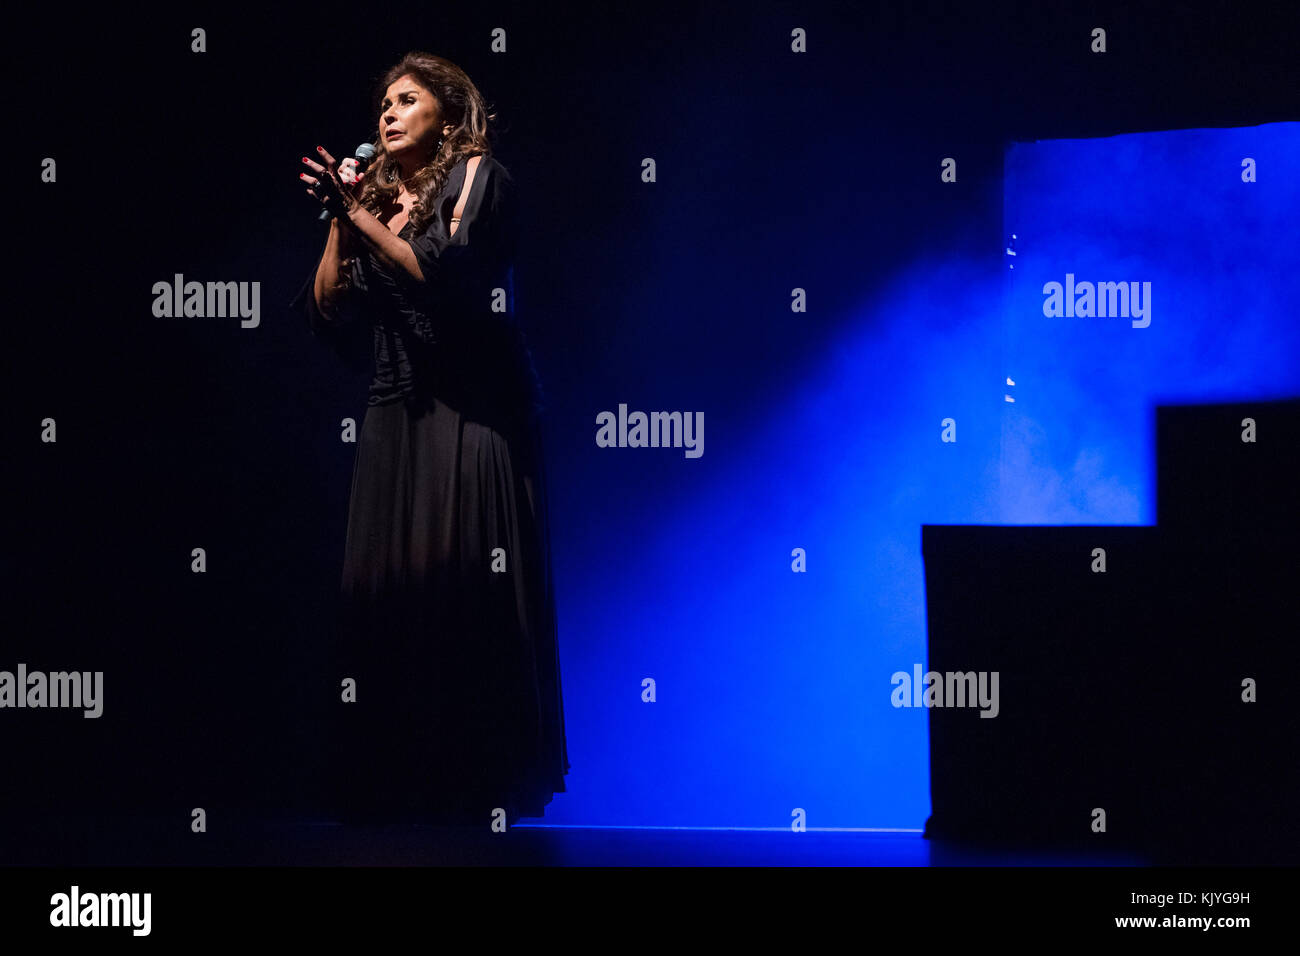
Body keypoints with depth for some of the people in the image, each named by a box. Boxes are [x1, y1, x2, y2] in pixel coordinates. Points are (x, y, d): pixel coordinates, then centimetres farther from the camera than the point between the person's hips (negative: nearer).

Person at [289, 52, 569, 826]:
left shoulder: (477, 175, 2)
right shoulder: (378, 198, 18)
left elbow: (445, 273, -12)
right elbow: (328, 316, 12)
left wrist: (363, 217, -9)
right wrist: (342, 219, 5)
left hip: (472, 412, -5)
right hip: (397, 415, 6)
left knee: (465, 588, -10)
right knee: (384, 592, -2)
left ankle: (484, 786, -7)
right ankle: (401, 790, 1)